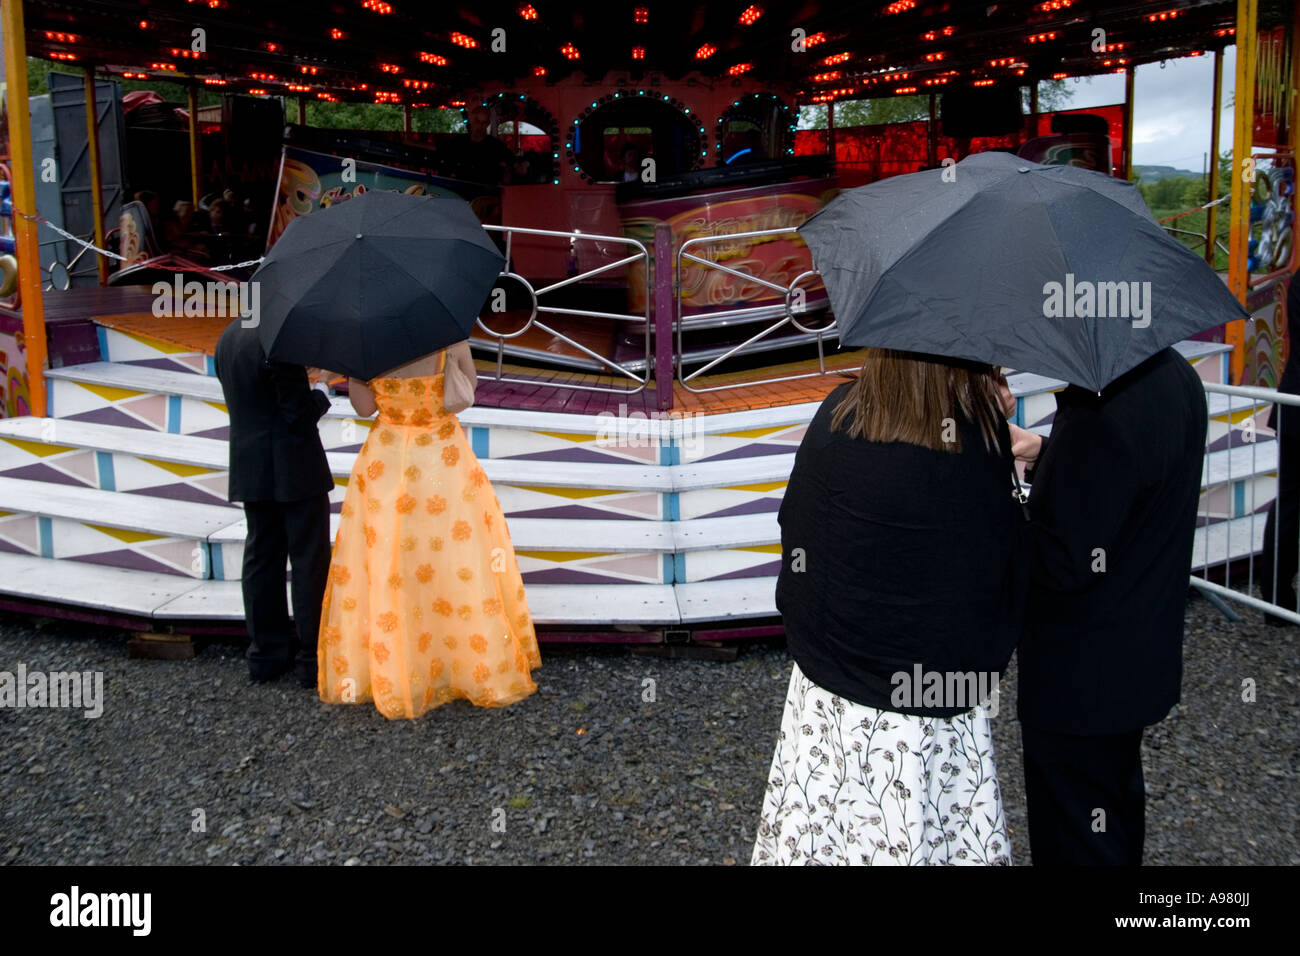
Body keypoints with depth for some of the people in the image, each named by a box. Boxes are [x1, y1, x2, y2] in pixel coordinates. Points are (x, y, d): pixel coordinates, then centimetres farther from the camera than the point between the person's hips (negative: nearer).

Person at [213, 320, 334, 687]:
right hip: (295, 469, -8)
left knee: (262, 558, 13)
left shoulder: (228, 337, 7)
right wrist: (322, 392, 1)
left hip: (250, 471, 8)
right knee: (309, 560, 2)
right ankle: (313, 656, 8)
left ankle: (266, 653, 22)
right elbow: (300, 413, -18)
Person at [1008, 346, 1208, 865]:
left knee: (1075, 842, 10)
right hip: (1141, 653, 9)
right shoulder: (1172, 374, -2)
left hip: (1081, 673, -9)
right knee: (1117, 800, 29)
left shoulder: (1099, 415, -33)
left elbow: (1061, 562, -28)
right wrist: (1043, 453, 6)